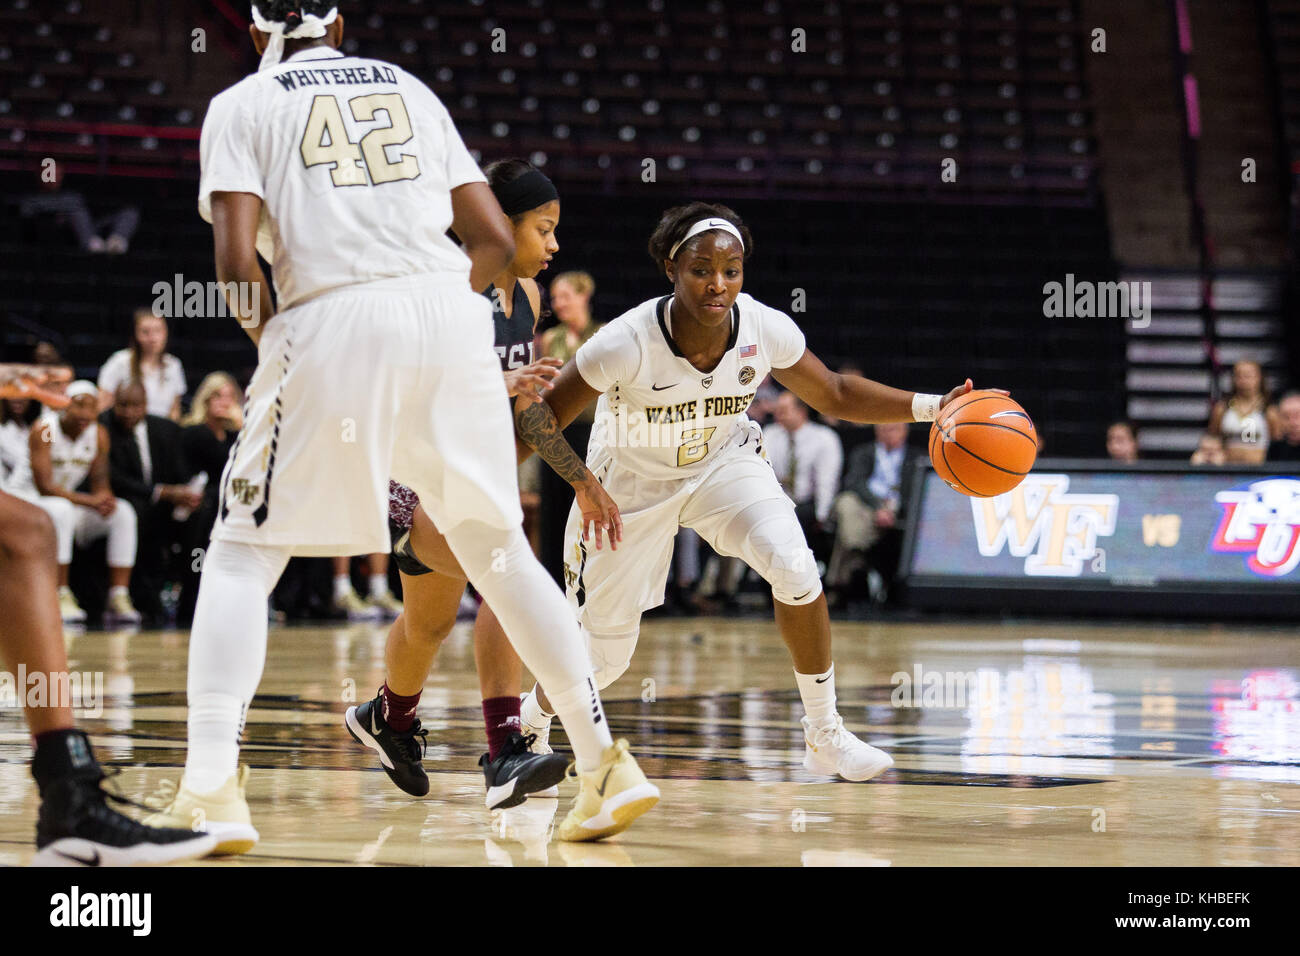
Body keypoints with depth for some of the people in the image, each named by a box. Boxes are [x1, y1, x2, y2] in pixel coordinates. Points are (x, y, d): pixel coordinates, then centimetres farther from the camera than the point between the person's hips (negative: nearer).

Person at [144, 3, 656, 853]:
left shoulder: (242, 105, 11)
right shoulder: (410, 89, 22)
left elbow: (237, 262, -4)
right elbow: (496, 240, 16)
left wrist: (268, 339, 13)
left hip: (331, 318, -3)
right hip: (451, 308, 4)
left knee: (243, 554, 6)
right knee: (497, 547, 17)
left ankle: (213, 788, -9)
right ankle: (606, 766, 16)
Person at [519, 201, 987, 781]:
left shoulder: (766, 330, -23)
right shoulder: (627, 343, -34)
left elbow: (834, 396, -6)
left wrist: (931, 407, -18)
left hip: (724, 461, 2)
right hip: (631, 483, -2)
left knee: (795, 568, -26)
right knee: (603, 657, 5)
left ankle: (825, 736, -8)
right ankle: (531, 720, 42)